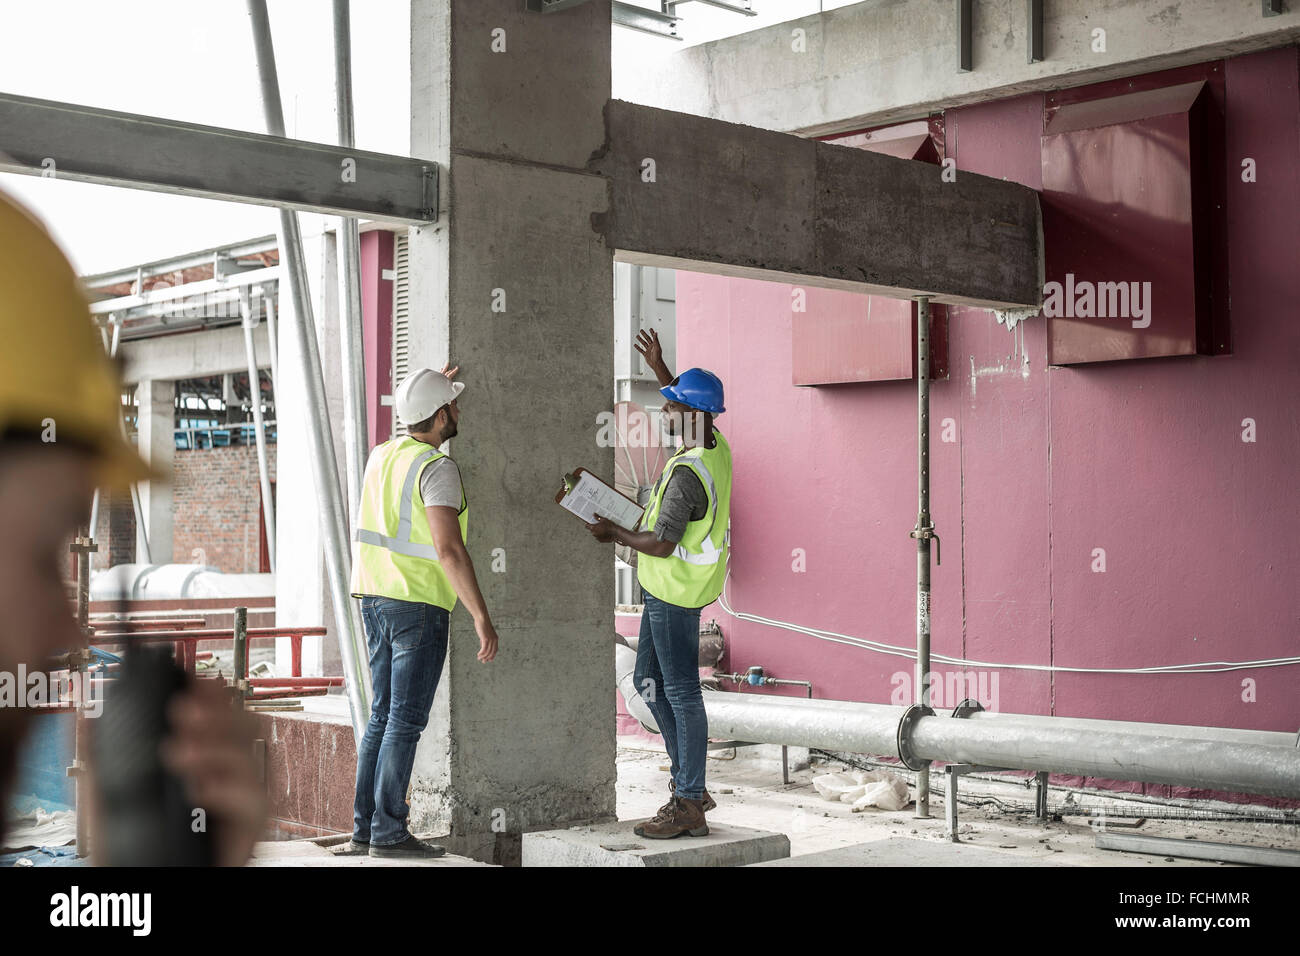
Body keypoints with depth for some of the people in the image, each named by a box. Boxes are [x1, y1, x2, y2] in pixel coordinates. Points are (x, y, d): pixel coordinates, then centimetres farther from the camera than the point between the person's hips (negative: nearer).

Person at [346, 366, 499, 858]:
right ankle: (389, 832, -2)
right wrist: (481, 616, -20)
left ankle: (364, 827, 14)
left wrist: (434, 391, 36)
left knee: (383, 716, 13)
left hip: (375, 598, 8)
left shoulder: (381, 455, 9)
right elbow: (448, 548, -23)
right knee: (406, 720, -4)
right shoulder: (437, 469, -14)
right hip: (418, 602, -8)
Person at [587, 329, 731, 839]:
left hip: (673, 590, -10)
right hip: (672, 586, 10)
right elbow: (690, 411, 27)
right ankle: (689, 782, 23)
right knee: (648, 679, 17)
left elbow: (662, 544, -26)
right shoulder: (716, 448, 3)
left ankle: (688, 805, 3)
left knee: (681, 693, -4)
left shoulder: (687, 473, -25)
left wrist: (614, 533, -11)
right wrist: (659, 366, 28)